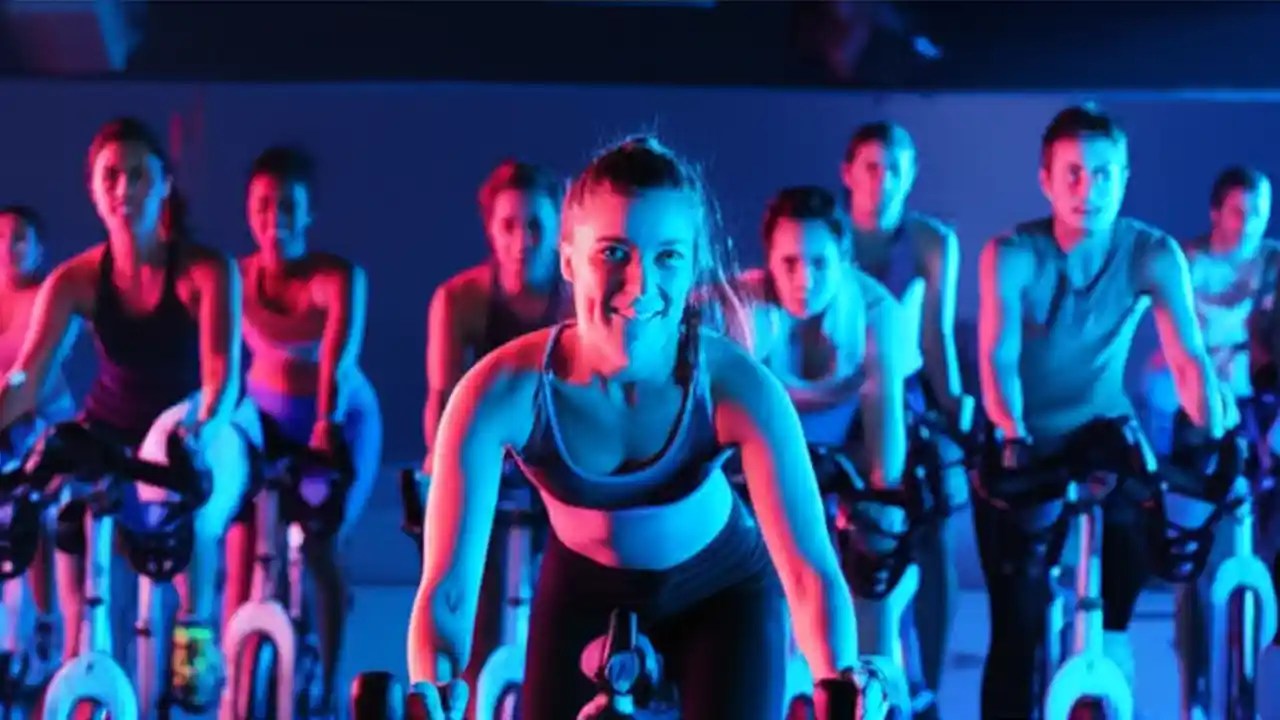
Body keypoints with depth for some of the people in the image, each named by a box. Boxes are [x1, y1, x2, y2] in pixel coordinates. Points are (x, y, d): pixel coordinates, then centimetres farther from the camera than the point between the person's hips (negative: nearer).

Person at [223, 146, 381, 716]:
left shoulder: (338, 278, -23)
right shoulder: (237, 277, -14)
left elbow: (340, 354, -38)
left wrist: (327, 425, -52)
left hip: (339, 421, -2)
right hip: (265, 416, 2)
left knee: (321, 550, -6)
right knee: (241, 550, -8)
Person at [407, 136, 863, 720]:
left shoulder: (736, 388, -32)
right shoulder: (504, 391, -32)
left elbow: (810, 569, -38)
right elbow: (448, 586, -34)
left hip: (722, 588, 0)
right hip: (586, 590, 1)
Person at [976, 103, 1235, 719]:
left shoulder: (1153, 254, -14)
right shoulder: (1012, 255, -18)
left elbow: (1189, 358, -22)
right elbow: (998, 358, -28)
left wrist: (1213, 442, -36)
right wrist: (1015, 439, -43)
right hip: (1024, 452, -1)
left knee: (1110, 625, -7)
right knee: (1017, 629, -8)